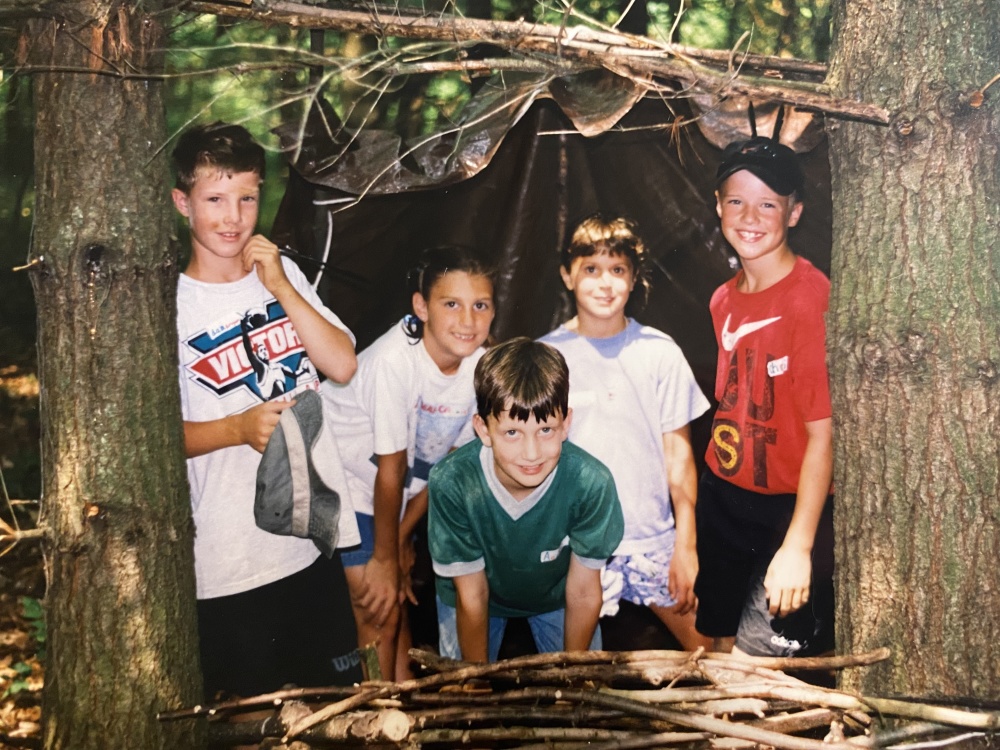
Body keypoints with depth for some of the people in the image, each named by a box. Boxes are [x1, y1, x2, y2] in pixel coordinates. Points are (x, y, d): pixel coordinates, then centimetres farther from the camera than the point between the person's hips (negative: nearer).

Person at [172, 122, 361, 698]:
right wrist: (240, 428, -23)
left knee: (340, 691, 16)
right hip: (227, 568, -4)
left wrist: (282, 289, -10)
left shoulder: (283, 274, 7)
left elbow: (342, 367, -2)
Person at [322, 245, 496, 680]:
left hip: (394, 494, 6)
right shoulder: (395, 360, -32)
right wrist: (383, 558, -13)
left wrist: (402, 538, 2)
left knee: (400, 601, 15)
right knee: (379, 614, -7)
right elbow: (391, 469, -23)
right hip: (346, 479, -6)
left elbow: (448, 459, -3)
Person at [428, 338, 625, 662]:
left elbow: (583, 592, -19)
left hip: (556, 594, 1)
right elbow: (471, 595, -21)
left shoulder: (591, 482, -35)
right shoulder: (452, 483, -36)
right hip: (484, 596, -1)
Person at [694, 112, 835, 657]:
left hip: (790, 508, -7)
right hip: (722, 497, 7)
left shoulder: (812, 298, -16)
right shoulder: (724, 301, 6)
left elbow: (823, 433, -19)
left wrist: (798, 545, -23)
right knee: (721, 645, 15)